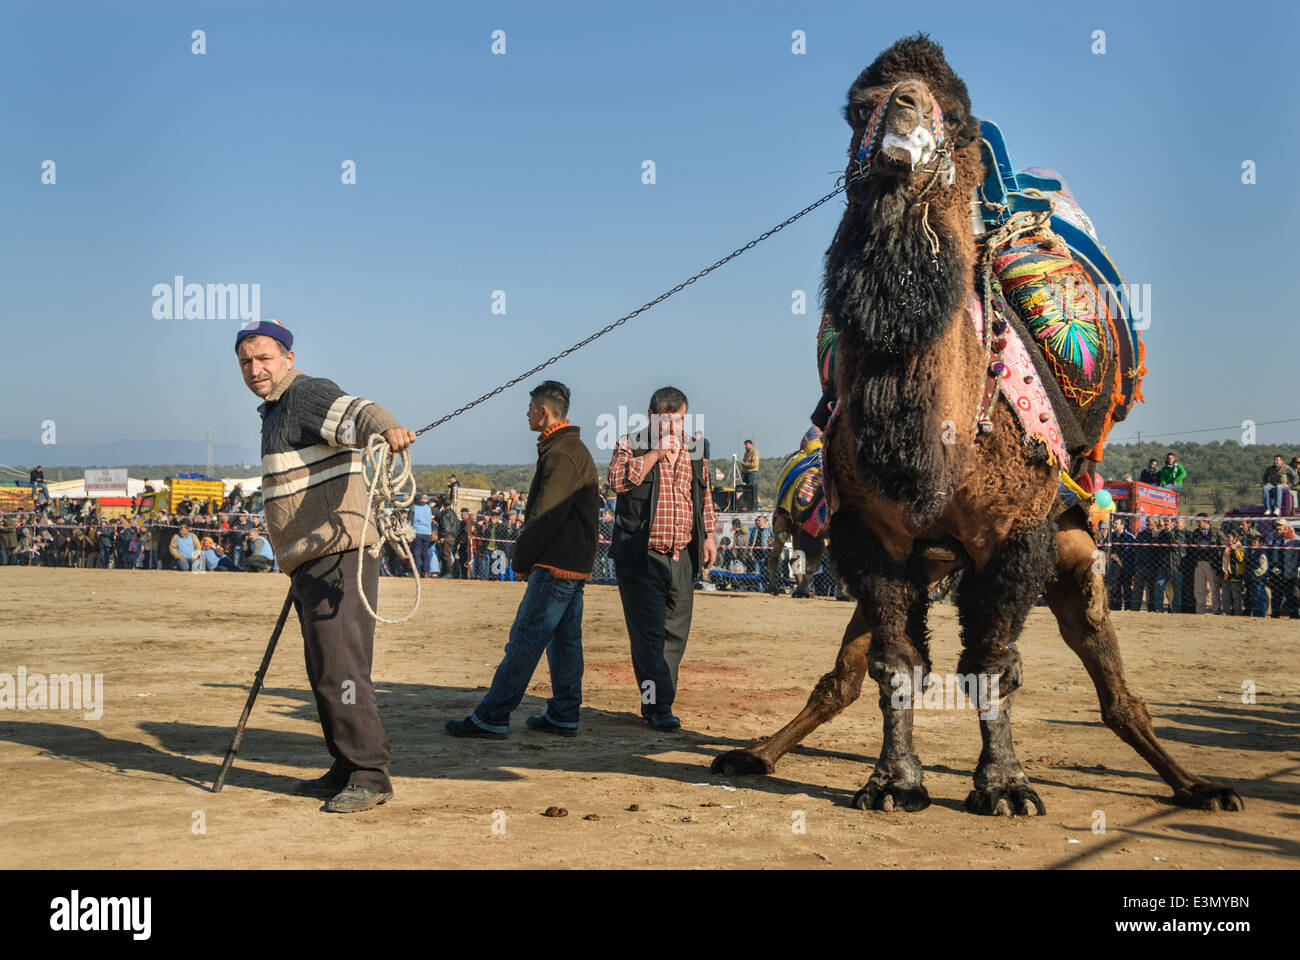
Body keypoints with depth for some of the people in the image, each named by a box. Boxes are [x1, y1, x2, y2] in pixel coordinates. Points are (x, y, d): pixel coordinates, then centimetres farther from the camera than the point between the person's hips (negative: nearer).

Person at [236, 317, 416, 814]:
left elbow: (354, 412, -31)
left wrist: (385, 427, -54)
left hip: (338, 556, -11)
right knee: (323, 670, 15)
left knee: (339, 667, -13)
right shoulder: (275, 410, 24)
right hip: (311, 563, 11)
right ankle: (346, 771, 24)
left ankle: (370, 776, -8)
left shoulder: (308, 394, -8)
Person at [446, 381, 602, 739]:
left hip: (556, 564, -10)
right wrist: (527, 557, 15)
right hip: (575, 564, 10)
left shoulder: (562, 454, -15)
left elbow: (545, 516, -19)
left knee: (524, 639, -8)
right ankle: (563, 715, 16)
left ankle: (491, 717, -5)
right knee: (564, 640, 12)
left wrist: (521, 559, -7)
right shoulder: (572, 449, 19)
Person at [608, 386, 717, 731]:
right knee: (649, 633, -8)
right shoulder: (631, 445, 0)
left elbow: (705, 497, 25)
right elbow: (618, 480, -18)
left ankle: (655, 701, 17)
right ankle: (659, 706, -6)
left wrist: (708, 536, 18)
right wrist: (657, 453, -18)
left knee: (675, 633, 7)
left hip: (682, 556, 5)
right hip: (641, 556, -5)